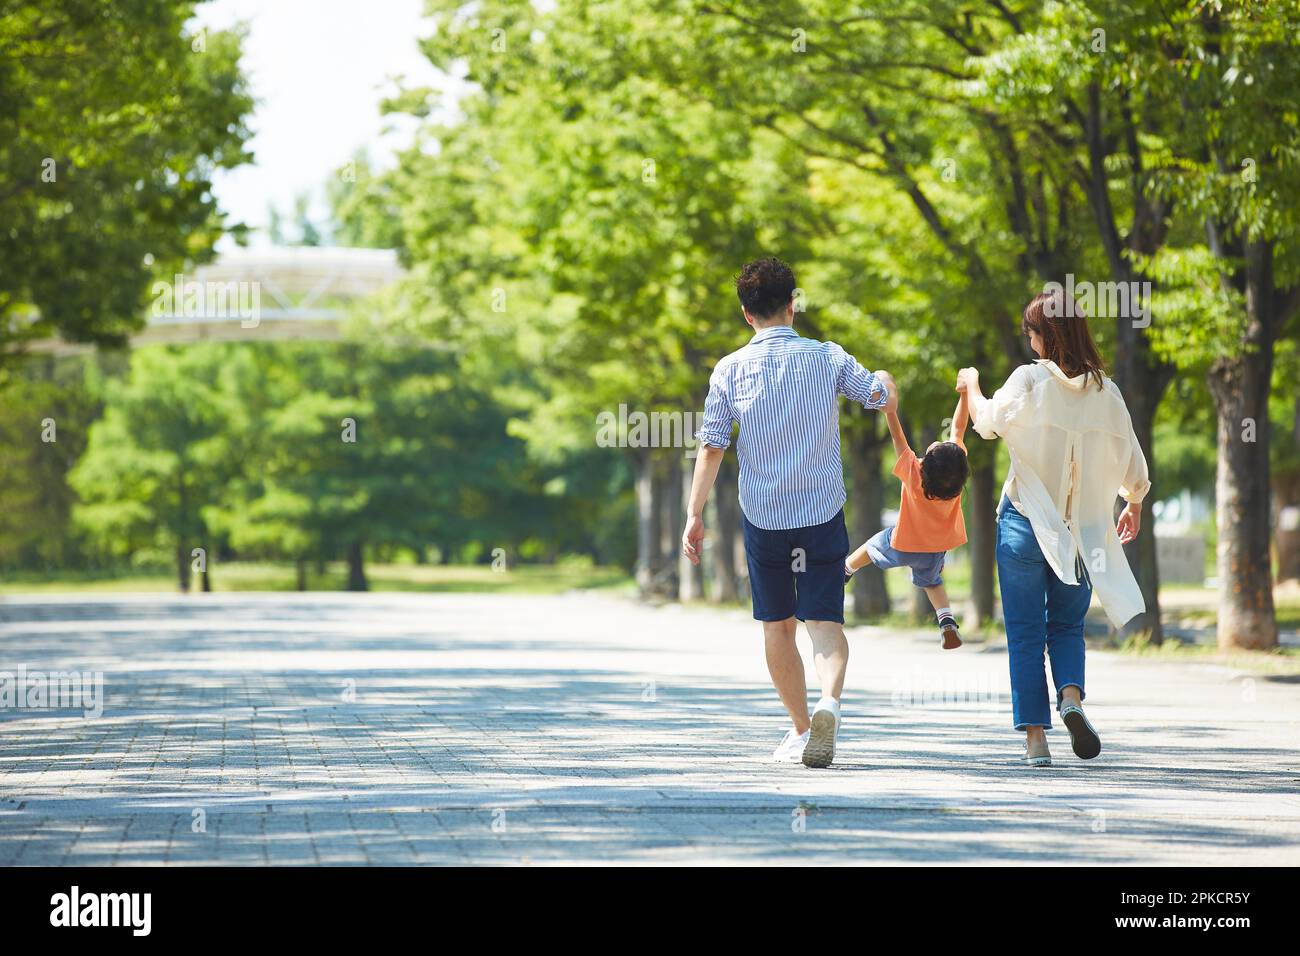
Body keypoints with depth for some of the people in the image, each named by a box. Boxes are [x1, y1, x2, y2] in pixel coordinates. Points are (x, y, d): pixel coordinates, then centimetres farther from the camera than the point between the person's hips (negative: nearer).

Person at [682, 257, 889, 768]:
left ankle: (800, 728, 21)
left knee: (777, 626, 15)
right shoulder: (827, 357, -1)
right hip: (823, 514, 0)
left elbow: (711, 446, -5)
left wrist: (694, 515, -2)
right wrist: (883, 377, 36)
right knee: (825, 622, -1)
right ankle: (829, 700, -30)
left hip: (763, 516, 0)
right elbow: (880, 393, 13)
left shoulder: (730, 370, -2)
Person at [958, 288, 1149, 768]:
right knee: (1068, 624, 18)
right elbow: (1133, 464, 4)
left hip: (1026, 523, -2)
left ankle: (1035, 738, 1)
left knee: (1025, 632, 6)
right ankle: (1071, 695, -11)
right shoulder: (1106, 391, -2)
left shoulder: (1029, 381, -12)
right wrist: (1133, 505, 24)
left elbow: (989, 422, 3)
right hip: (1081, 530, 3)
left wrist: (971, 386, 23)